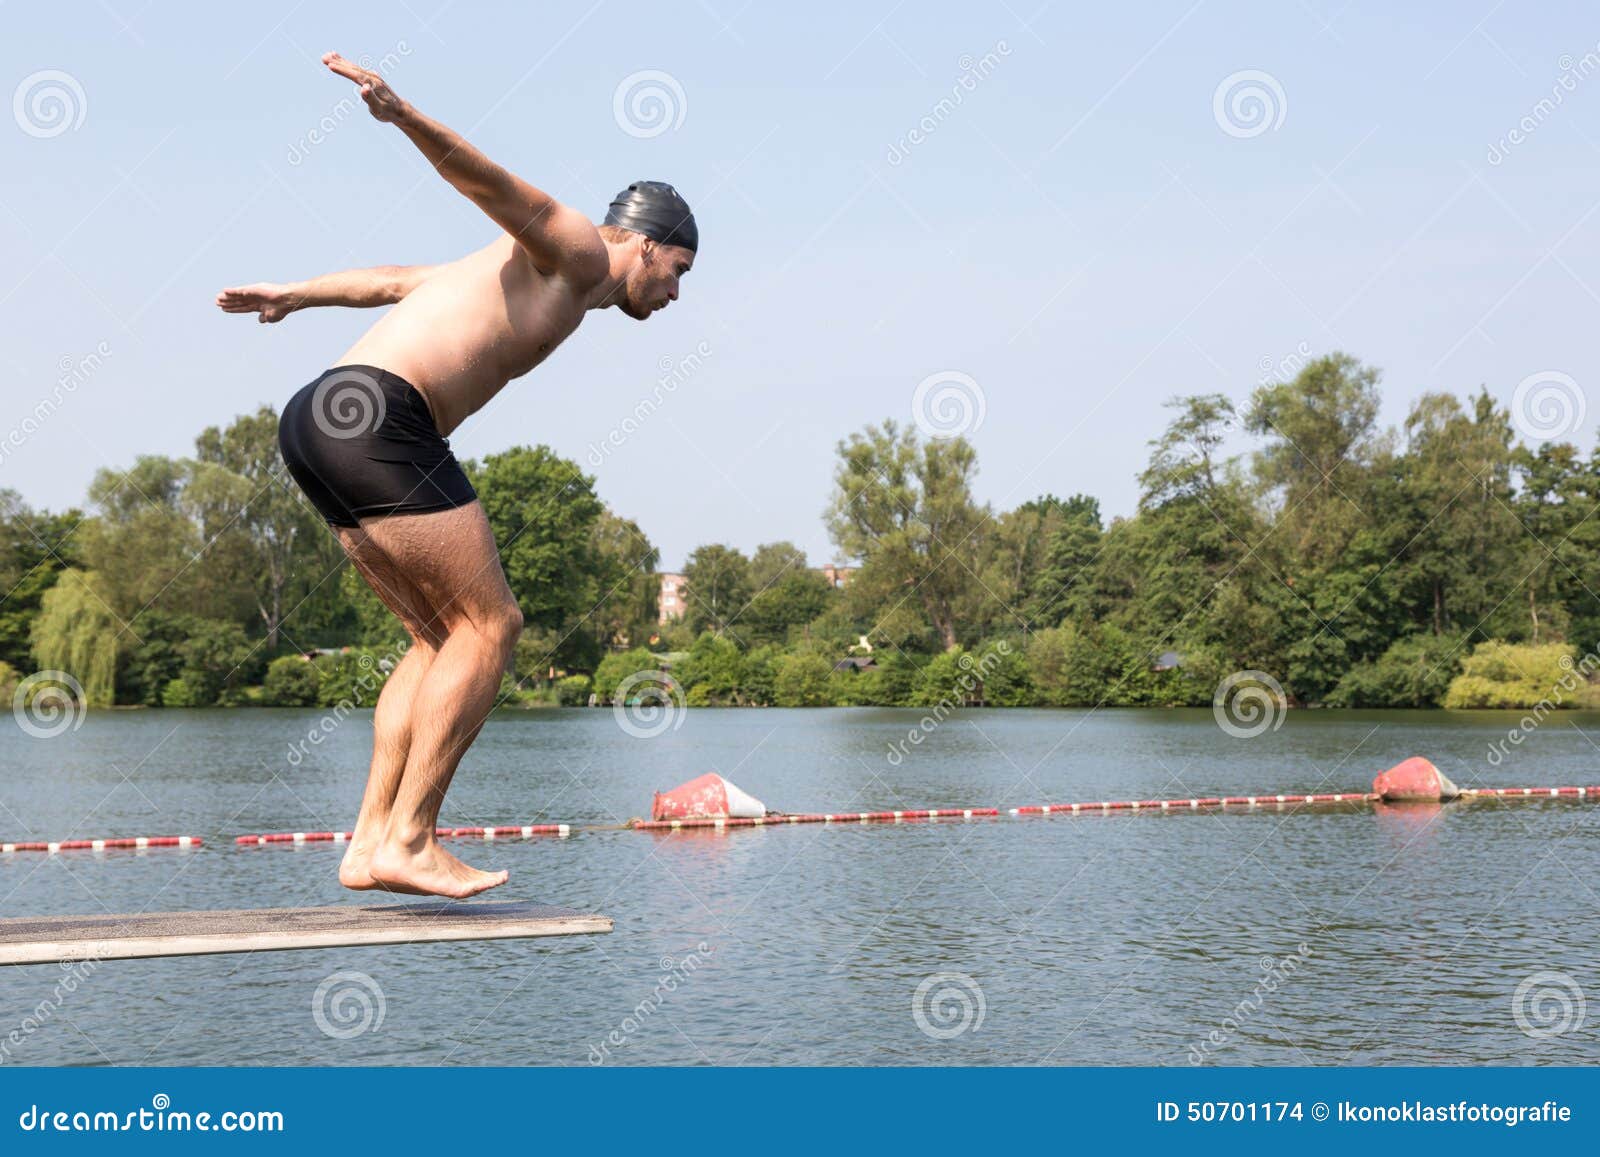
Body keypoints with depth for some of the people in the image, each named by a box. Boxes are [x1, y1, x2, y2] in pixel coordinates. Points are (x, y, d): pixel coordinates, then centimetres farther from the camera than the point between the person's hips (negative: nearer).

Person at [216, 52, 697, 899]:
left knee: (445, 638, 12)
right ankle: (407, 840, -9)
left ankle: (371, 843, 6)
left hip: (319, 430, 10)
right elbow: (490, 182, -13)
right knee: (488, 625, -6)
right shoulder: (579, 252, 3)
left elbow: (397, 281, 35)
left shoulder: (541, 273, 31)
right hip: (378, 422, -10)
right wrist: (403, 115, -28)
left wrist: (297, 295, 40)